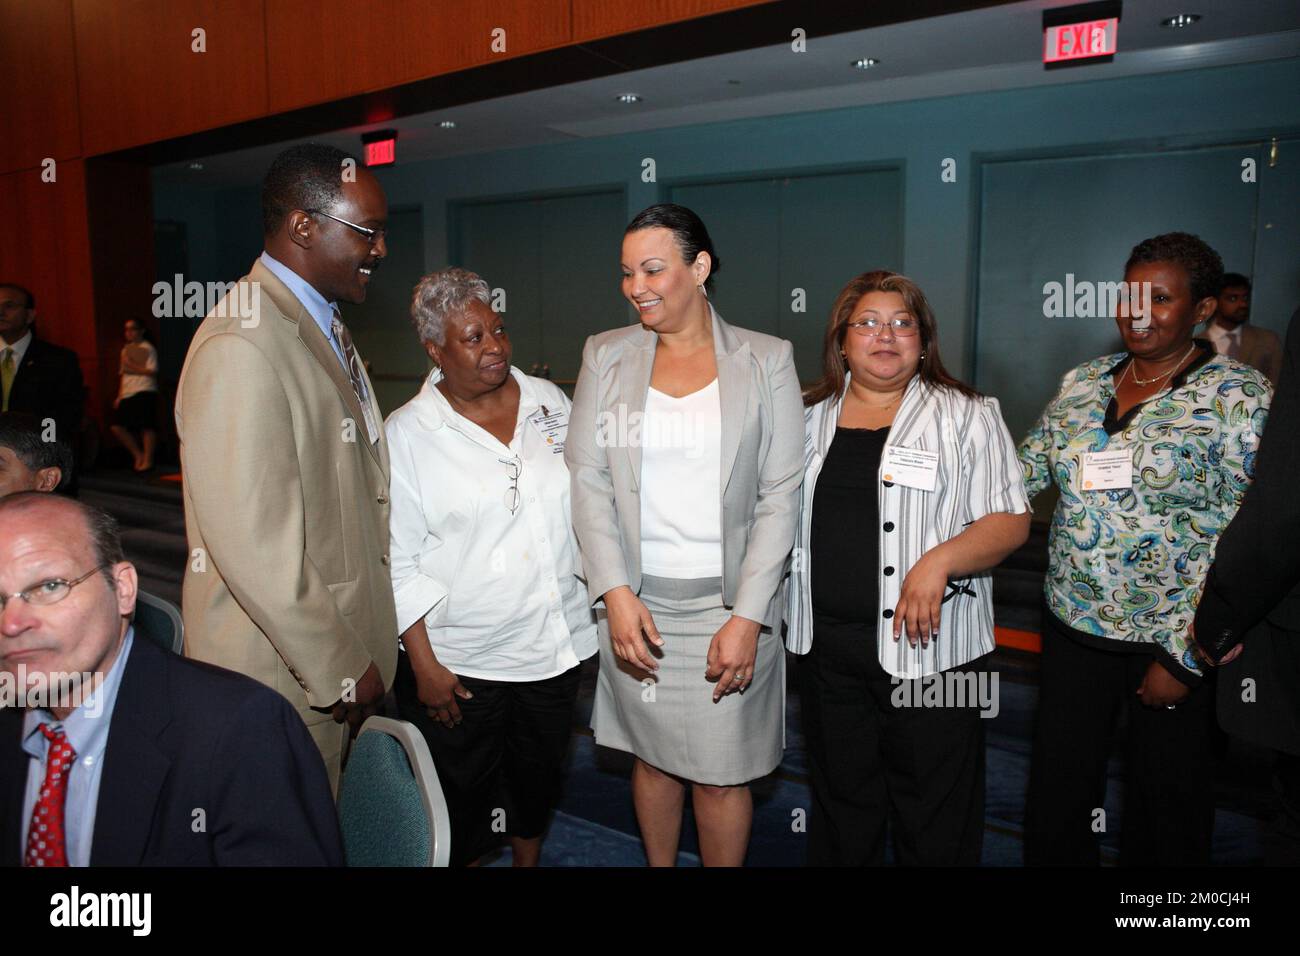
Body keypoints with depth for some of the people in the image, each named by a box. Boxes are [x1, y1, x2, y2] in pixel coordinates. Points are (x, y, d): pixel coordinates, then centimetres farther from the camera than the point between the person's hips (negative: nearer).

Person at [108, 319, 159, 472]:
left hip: (145, 392, -7)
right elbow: (124, 375, 21)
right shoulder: (126, 349, 19)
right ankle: (138, 454, 14)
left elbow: (152, 372, -9)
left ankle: (147, 460, 4)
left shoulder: (148, 348, -1)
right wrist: (119, 396, 16)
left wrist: (133, 366, -11)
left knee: (146, 426, -7)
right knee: (117, 427, -1)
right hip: (128, 394, 7)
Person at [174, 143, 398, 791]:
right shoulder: (241, 347, -21)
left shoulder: (323, 325, 12)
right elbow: (253, 545, -25)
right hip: (283, 674, -8)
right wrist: (342, 670, -15)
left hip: (341, 650, 9)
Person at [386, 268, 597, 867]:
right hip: (461, 659, -3)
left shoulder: (550, 402, 1)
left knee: (539, 777, 22)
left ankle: (529, 858, 48)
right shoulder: (406, 433, -10)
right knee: (462, 797, 12)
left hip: (556, 643, 4)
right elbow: (398, 561, -9)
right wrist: (423, 663, -11)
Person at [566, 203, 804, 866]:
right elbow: (587, 479, 0)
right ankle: (658, 864, 40)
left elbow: (781, 495, -4)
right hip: (636, 601, 2)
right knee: (652, 757, 15)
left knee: (721, 774, 7)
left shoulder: (766, 360, 0)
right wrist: (615, 593, -11)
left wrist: (747, 616, -11)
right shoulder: (606, 356, 5)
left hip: (730, 604, -1)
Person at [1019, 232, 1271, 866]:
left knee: (1163, 809, 15)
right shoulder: (1082, 382, 4)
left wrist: (1185, 659, -15)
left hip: (1176, 642, -4)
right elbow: (1024, 469, 9)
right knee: (1055, 792, 13)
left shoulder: (1240, 398, -11)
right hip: (1073, 625, 4)